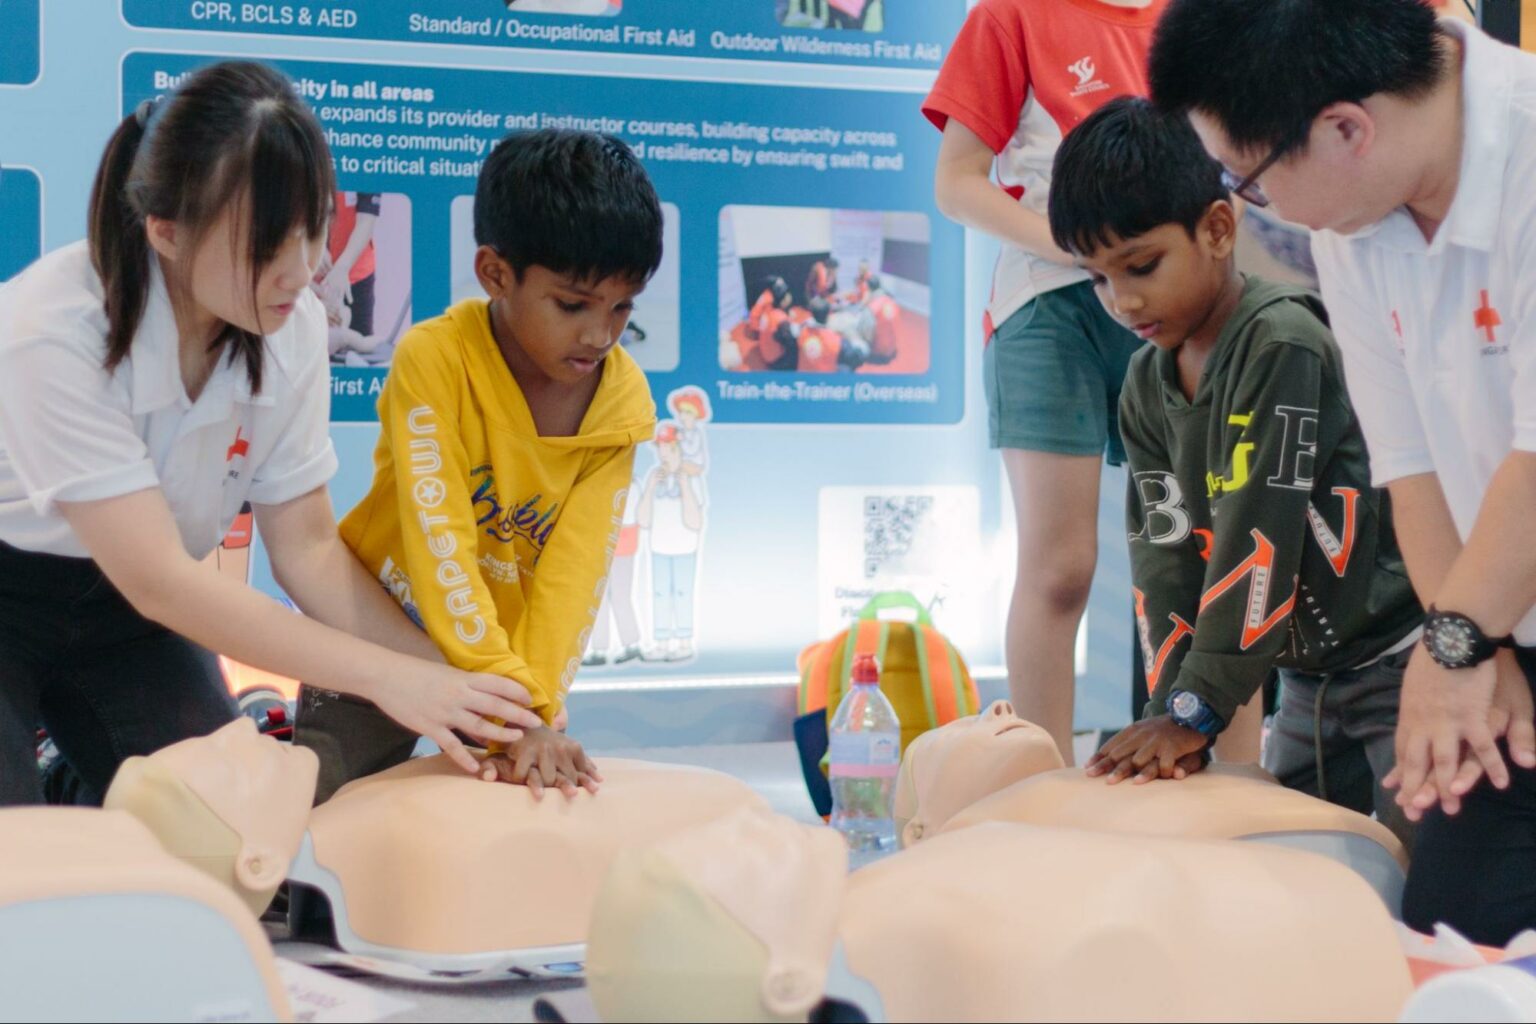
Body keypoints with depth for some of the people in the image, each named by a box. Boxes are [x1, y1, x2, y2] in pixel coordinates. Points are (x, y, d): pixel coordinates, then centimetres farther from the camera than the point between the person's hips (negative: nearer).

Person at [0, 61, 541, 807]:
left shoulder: (293, 329, -17)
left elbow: (307, 549, -10)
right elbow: (157, 579, -34)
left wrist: (452, 685, -25)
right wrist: (386, 678, -36)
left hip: (118, 607, 5)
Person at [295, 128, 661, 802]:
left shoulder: (623, 402, -12)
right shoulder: (435, 360, -24)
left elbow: (576, 569, -18)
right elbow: (440, 543, -31)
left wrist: (540, 716, -31)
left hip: (512, 644, 3)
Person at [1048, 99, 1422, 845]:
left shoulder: (1281, 343, -20)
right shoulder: (1145, 389, 4)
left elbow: (1258, 537, -24)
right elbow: (1164, 553, -1)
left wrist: (1200, 707, -22)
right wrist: (1170, 705, -12)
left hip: (1399, 661, -8)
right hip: (1309, 677, 8)